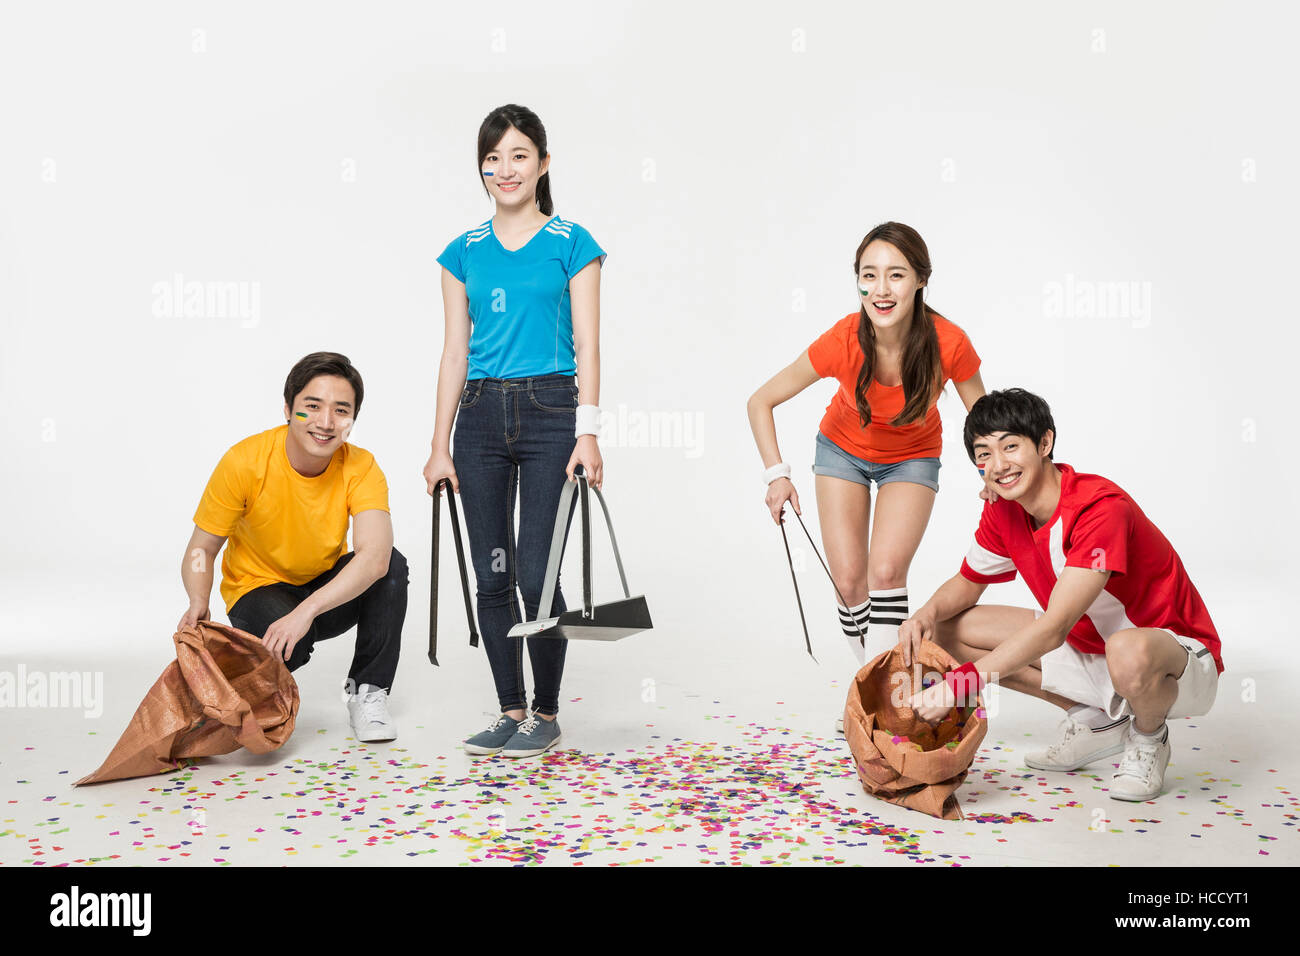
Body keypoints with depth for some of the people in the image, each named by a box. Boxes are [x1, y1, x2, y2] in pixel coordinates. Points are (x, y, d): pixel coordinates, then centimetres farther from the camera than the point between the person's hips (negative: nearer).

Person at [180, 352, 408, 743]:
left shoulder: (360, 468, -19)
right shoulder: (245, 462, -21)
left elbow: (373, 557, -35)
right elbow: (201, 550, -13)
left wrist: (306, 611, -46)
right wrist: (198, 603, -34)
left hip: (330, 590, 2)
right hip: (258, 590, -2)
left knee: (391, 565, -28)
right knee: (289, 645, -37)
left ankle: (368, 691, -8)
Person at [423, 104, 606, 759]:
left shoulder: (572, 244, 2)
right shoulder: (463, 253, 11)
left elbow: (586, 344, -2)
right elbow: (455, 352, 10)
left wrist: (587, 432, -11)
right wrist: (441, 446, 6)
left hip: (550, 410, -4)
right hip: (481, 415, 4)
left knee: (536, 572, -7)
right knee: (492, 576, 5)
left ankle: (546, 714, 10)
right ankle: (511, 711, 18)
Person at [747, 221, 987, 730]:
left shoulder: (948, 344, -33)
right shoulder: (842, 342, -34)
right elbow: (760, 402, -19)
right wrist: (776, 474, -24)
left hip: (912, 459, 0)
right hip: (843, 451, 1)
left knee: (886, 570, -17)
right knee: (848, 577, -3)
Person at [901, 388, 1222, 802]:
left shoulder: (1101, 507, -30)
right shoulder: (1002, 512, -6)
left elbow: (1054, 626, -37)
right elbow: (967, 582, 9)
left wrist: (961, 683, -43)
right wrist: (929, 612, -16)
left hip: (1177, 655, -7)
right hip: (1087, 646, 7)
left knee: (1127, 651, -44)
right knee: (948, 630, -1)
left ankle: (1148, 737, -5)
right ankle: (1094, 719, 8)